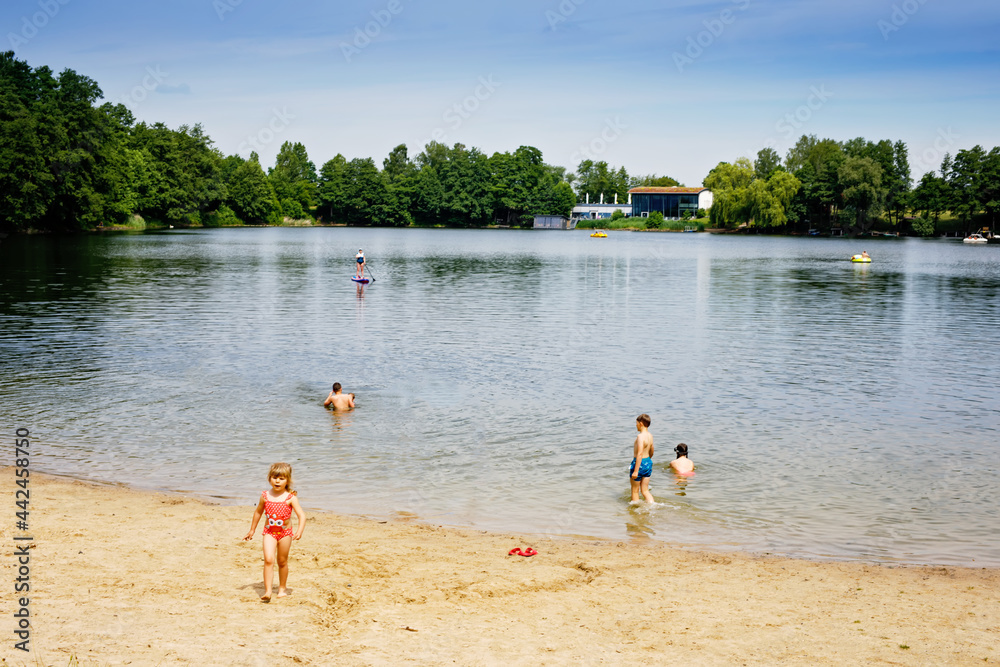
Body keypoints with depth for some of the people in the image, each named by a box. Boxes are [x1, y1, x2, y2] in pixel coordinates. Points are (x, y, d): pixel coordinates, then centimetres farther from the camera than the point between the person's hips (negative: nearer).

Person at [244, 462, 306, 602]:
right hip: (269, 532, 1)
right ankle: (267, 591, -16)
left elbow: (301, 515, -15)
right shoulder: (265, 496, -2)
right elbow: (258, 512, 14)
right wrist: (252, 530, 20)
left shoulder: (290, 497, -11)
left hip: (285, 532, -1)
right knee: (268, 559, -15)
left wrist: (299, 530, -30)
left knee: (282, 561, 12)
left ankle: (282, 588, 30)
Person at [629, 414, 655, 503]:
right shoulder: (650, 435, 6)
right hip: (648, 462, 8)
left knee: (635, 490, 10)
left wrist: (636, 471, -26)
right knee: (645, 490, 12)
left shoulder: (640, 436, -20)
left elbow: (640, 454, -26)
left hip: (639, 463, -8)